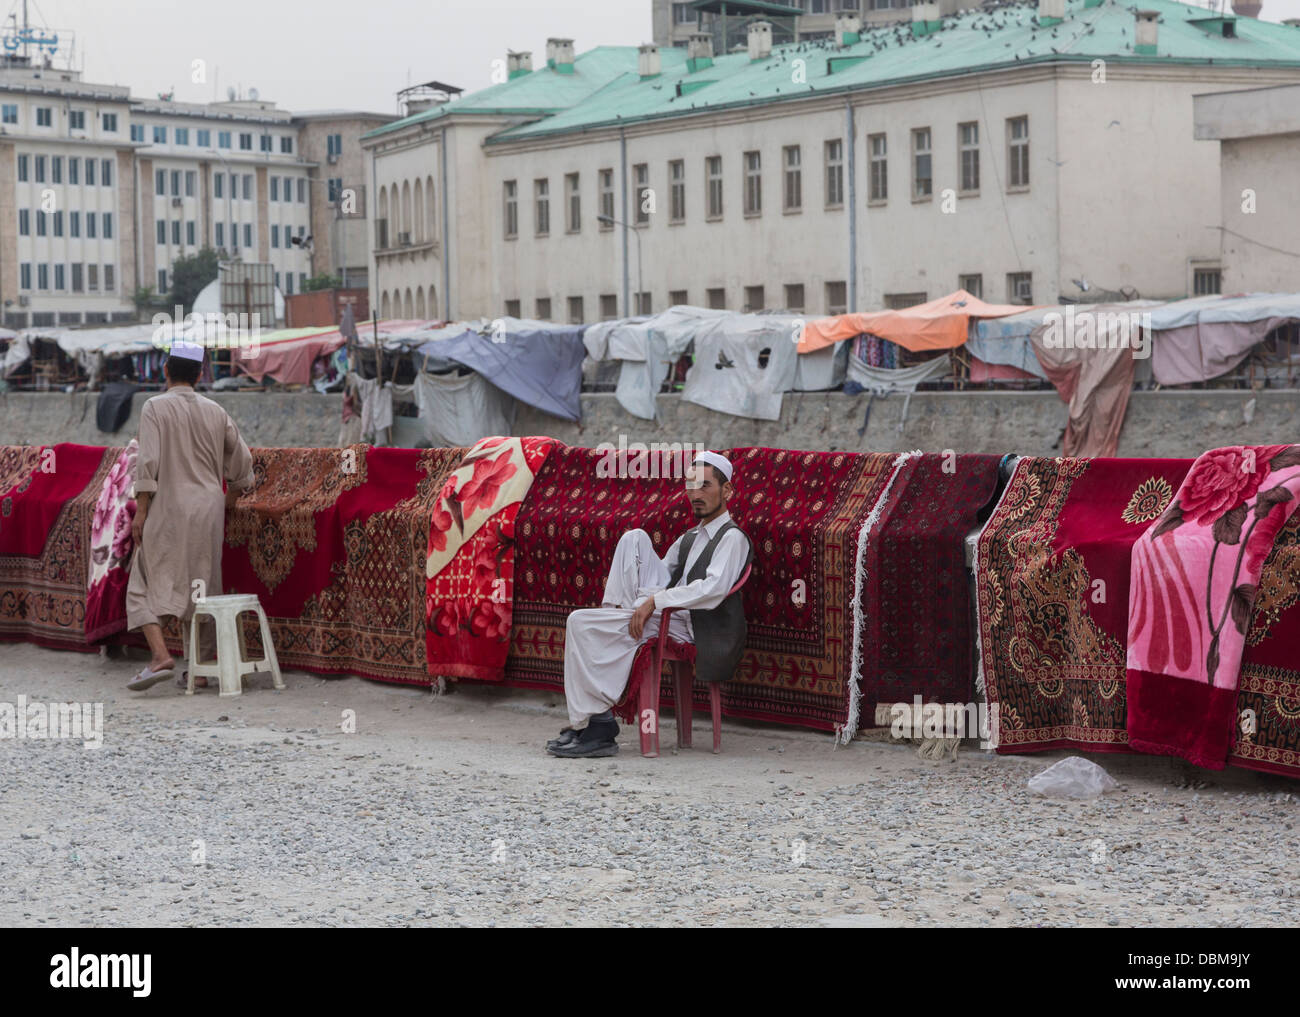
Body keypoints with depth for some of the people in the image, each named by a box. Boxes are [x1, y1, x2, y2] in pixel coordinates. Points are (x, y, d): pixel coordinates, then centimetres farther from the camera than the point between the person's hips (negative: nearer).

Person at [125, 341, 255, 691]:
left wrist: (140, 511, -10)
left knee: (146, 587, -2)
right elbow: (242, 461, 13)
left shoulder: (155, 408, -4)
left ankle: (160, 656, -21)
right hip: (209, 510, 4)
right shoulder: (215, 412, 9)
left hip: (169, 509, -4)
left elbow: (148, 461, -13)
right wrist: (229, 500, 28)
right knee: (202, 589, 11)